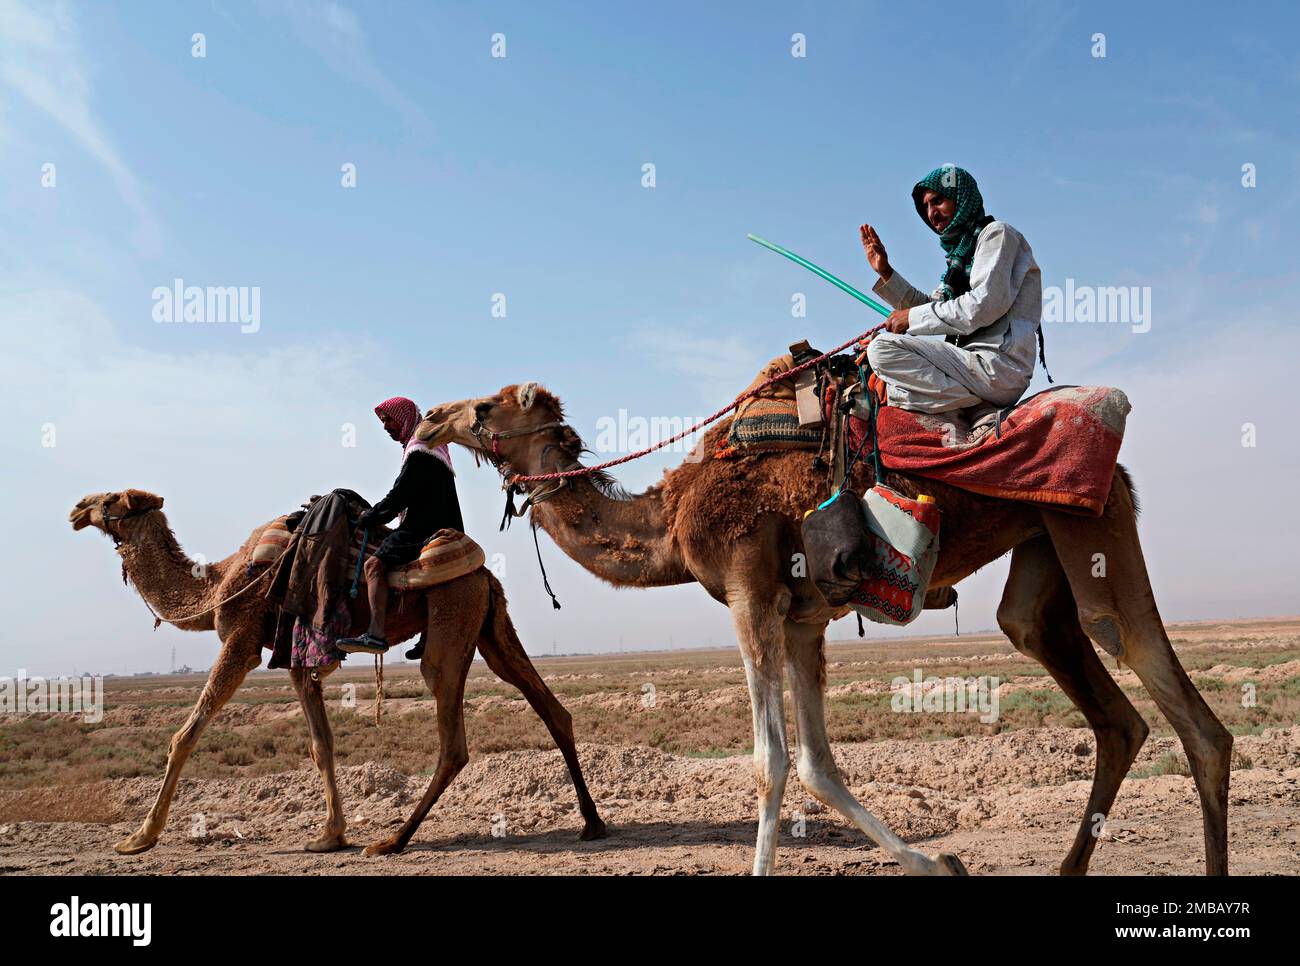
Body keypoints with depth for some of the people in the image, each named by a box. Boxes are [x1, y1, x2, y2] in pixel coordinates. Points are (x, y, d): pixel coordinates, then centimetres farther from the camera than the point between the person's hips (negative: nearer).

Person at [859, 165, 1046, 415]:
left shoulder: (996, 233, -2)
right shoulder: (960, 252, 26)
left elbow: (984, 306, -16)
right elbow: (933, 307, 21)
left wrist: (913, 317, -10)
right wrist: (885, 272, 13)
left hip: (998, 364, -10)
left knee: (882, 349, -20)